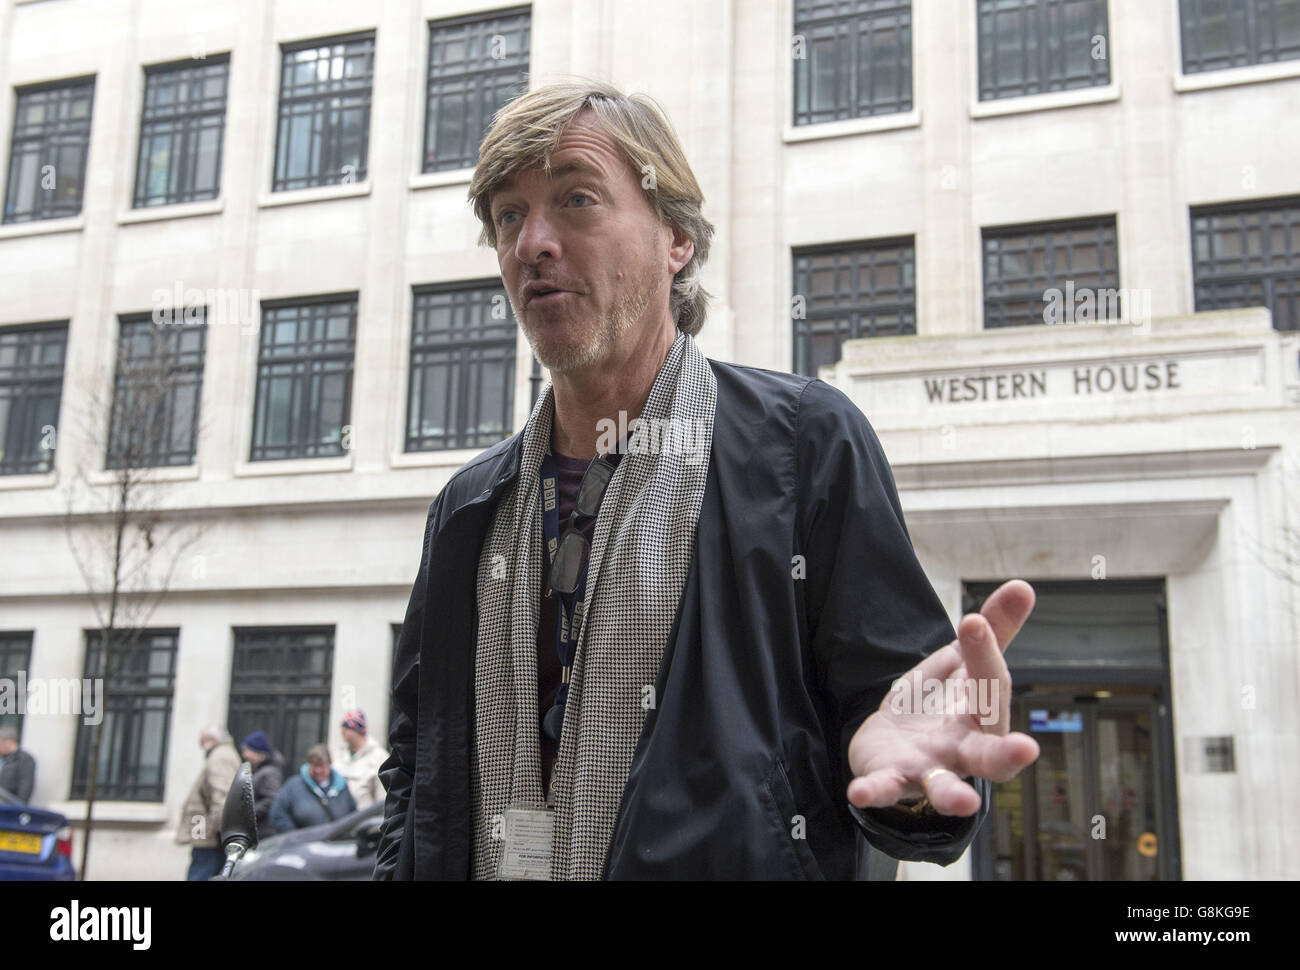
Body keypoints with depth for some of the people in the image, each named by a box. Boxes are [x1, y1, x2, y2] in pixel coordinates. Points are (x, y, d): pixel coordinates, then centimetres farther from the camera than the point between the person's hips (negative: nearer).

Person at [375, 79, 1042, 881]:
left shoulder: (809, 443, -7)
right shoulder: (467, 509, 8)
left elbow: (886, 691, -10)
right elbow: (414, 769, 14)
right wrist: (399, 865, -3)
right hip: (476, 863, 5)